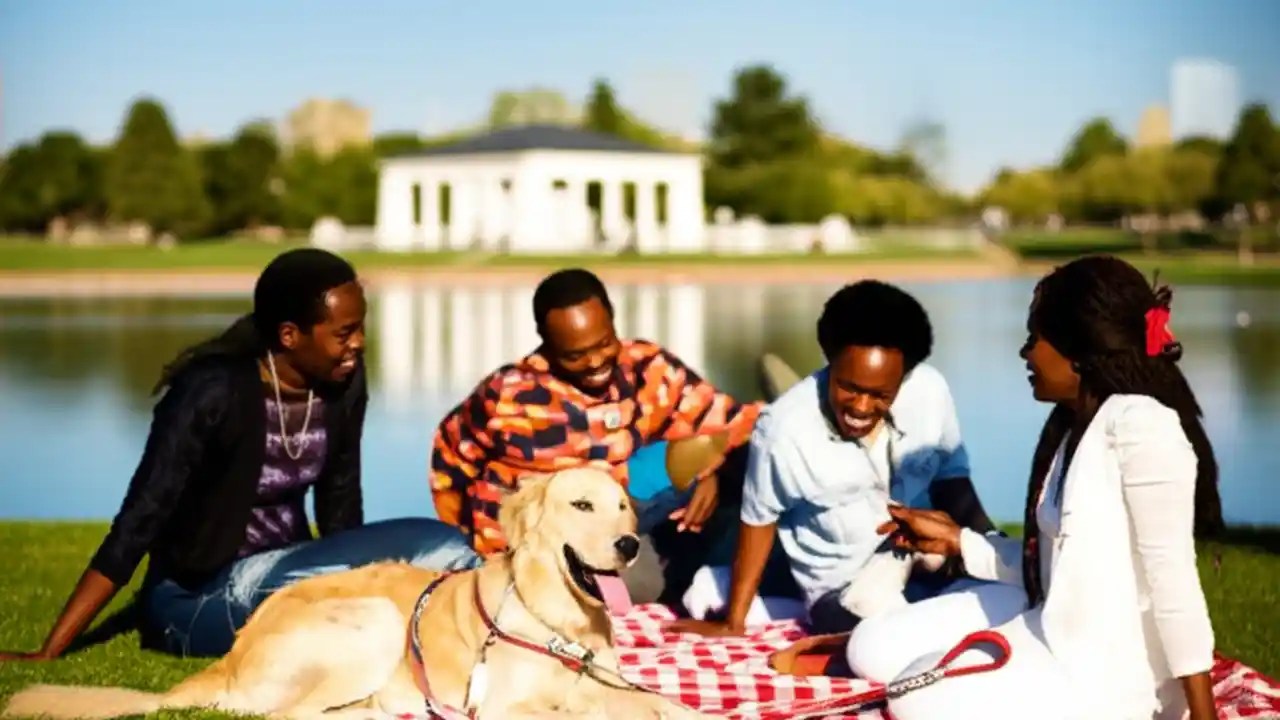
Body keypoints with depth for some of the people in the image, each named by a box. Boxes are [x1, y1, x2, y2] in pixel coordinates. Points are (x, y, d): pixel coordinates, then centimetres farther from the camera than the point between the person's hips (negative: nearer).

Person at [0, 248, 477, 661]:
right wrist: (47, 654, -24)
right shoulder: (214, 393, -22)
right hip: (199, 599, -6)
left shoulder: (343, 382, -5)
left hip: (287, 576, 7)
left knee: (444, 549, -21)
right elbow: (137, 525, -21)